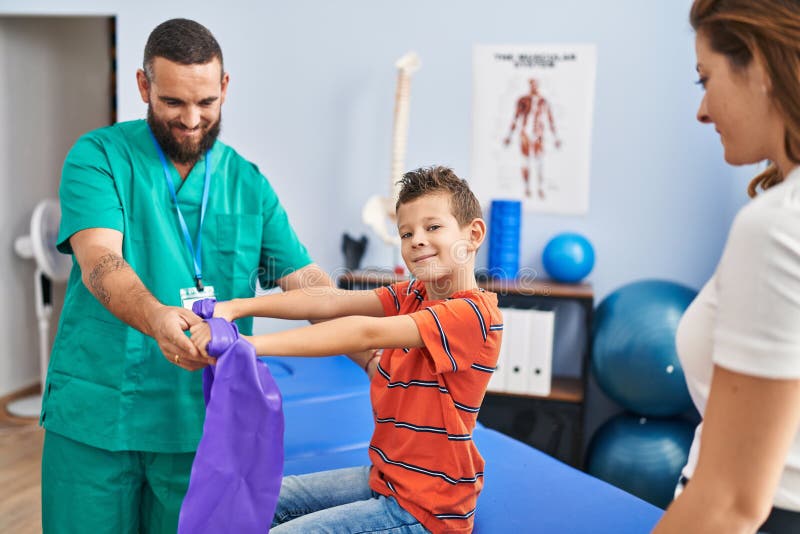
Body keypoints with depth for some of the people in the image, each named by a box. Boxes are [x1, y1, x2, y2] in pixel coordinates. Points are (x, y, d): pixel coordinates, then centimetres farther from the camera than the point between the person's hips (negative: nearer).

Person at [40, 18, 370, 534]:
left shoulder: (248, 183, 6)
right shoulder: (98, 157, -3)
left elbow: (308, 283, 1)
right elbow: (99, 262, -19)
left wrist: (377, 362, -11)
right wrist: (156, 318, -40)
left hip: (199, 427, 2)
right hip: (94, 417, -2)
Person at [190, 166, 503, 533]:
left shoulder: (474, 314, -22)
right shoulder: (411, 296, 4)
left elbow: (366, 333, -32)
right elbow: (329, 302, -10)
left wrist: (253, 344, -36)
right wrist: (235, 307, -22)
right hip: (385, 476, 8)